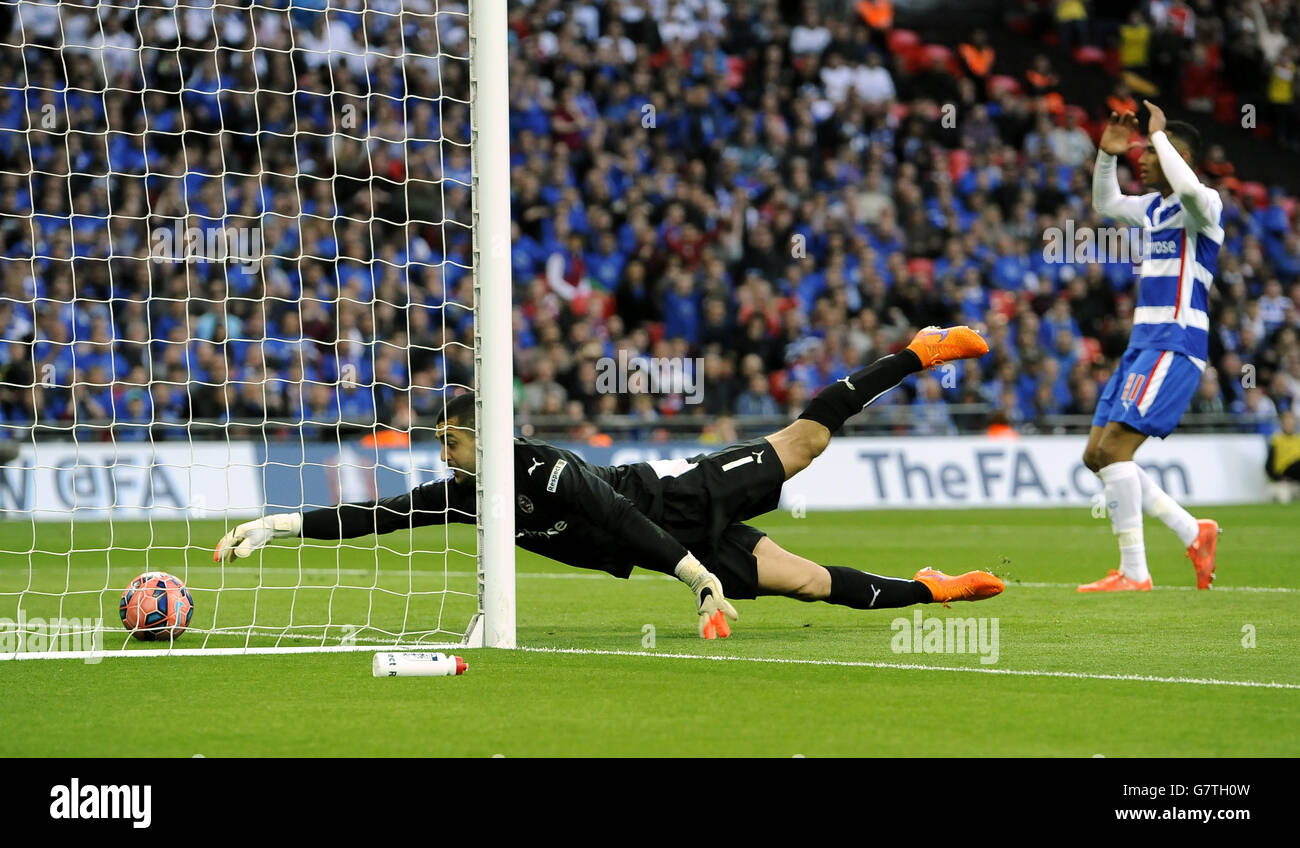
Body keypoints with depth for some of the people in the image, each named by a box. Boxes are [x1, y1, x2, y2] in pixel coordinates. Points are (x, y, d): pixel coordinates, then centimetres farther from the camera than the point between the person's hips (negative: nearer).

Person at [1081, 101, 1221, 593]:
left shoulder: (1203, 205, -10)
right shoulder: (1153, 207, 17)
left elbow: (1190, 188, -34)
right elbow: (1105, 204, 35)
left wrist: (1159, 135, -21)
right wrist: (1107, 153, 18)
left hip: (1175, 346, -10)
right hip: (1144, 344, 10)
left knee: (1113, 449, -17)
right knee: (1097, 455, 7)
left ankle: (1134, 573, -13)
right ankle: (1194, 534, 13)